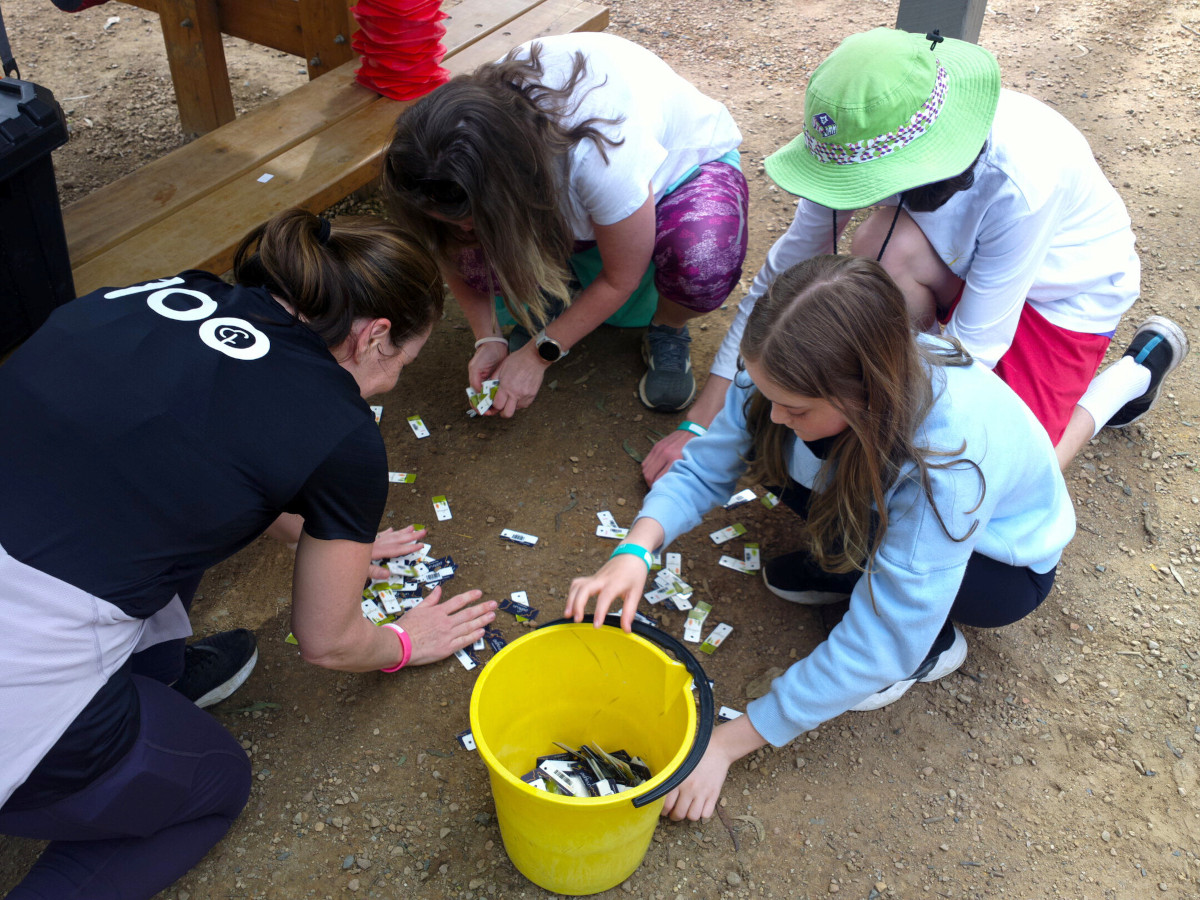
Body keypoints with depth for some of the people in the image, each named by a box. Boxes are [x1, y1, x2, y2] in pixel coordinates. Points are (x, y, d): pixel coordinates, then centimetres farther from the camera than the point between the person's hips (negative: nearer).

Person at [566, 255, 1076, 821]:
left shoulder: (946, 464, -42)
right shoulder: (795, 382, -27)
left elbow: (877, 647, -37)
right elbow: (704, 468, -16)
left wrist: (728, 741, -32)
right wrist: (635, 550, -37)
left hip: (1008, 560, -5)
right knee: (779, 454, -20)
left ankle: (933, 642, -5)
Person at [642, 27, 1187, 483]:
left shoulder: (1017, 182, -40)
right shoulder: (868, 139, -25)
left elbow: (976, 345, -29)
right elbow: (787, 270, -18)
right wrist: (700, 424, -19)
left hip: (1068, 293, -4)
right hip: (967, 265, 4)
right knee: (885, 245, -31)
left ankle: (1141, 365, 8)